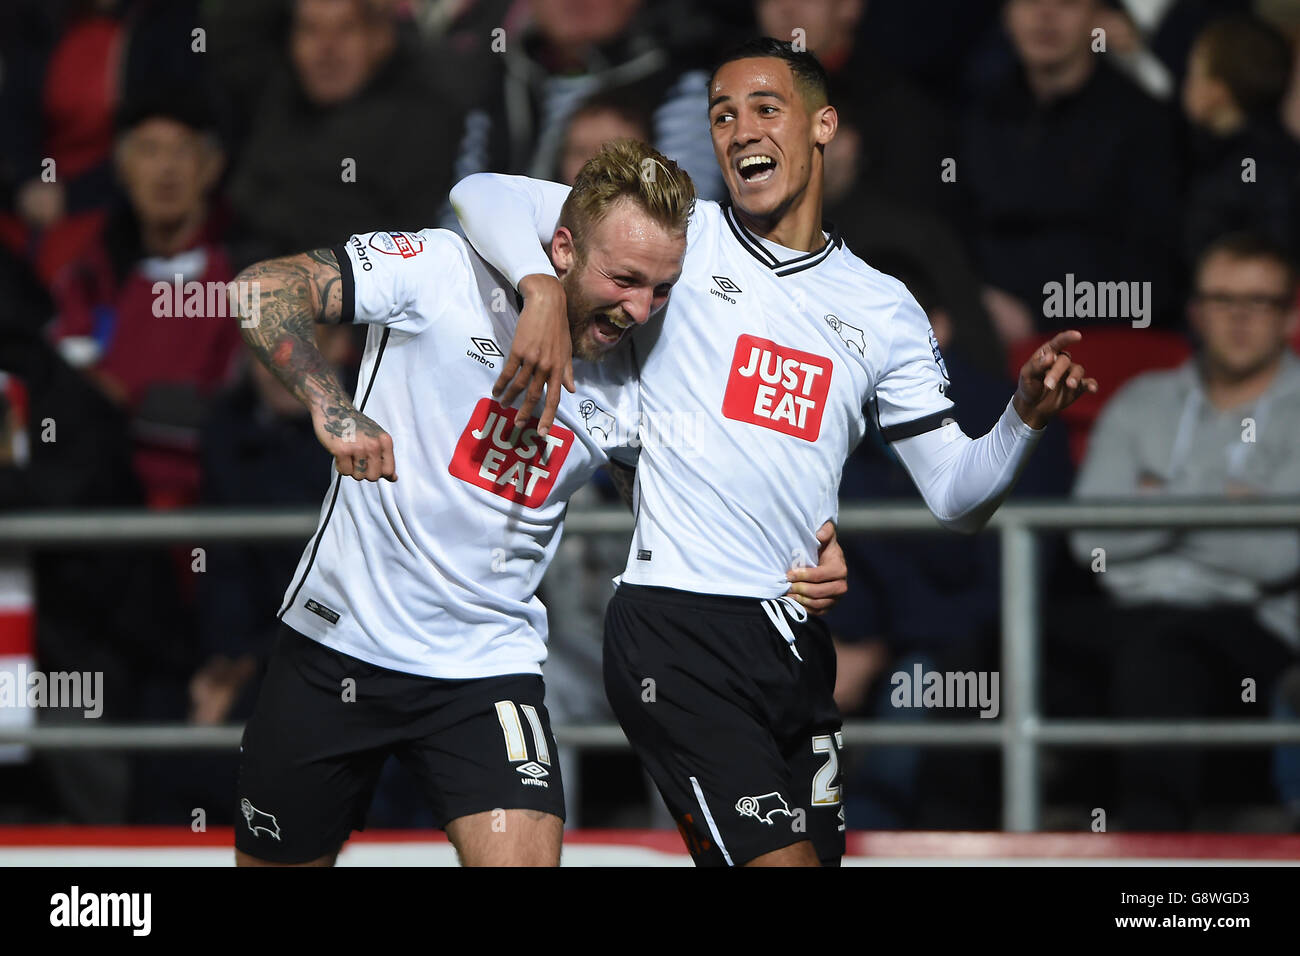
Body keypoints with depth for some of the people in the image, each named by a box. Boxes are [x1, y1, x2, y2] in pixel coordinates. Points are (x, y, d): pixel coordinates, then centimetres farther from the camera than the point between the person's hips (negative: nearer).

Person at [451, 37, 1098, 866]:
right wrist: (543, 290, -19)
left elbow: (956, 494, 12)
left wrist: (1027, 417, -6)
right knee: (780, 861, -17)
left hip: (797, 642, 5)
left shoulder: (883, 309, 13)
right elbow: (483, 198, -1)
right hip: (678, 633, -5)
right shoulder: (678, 234, 2)